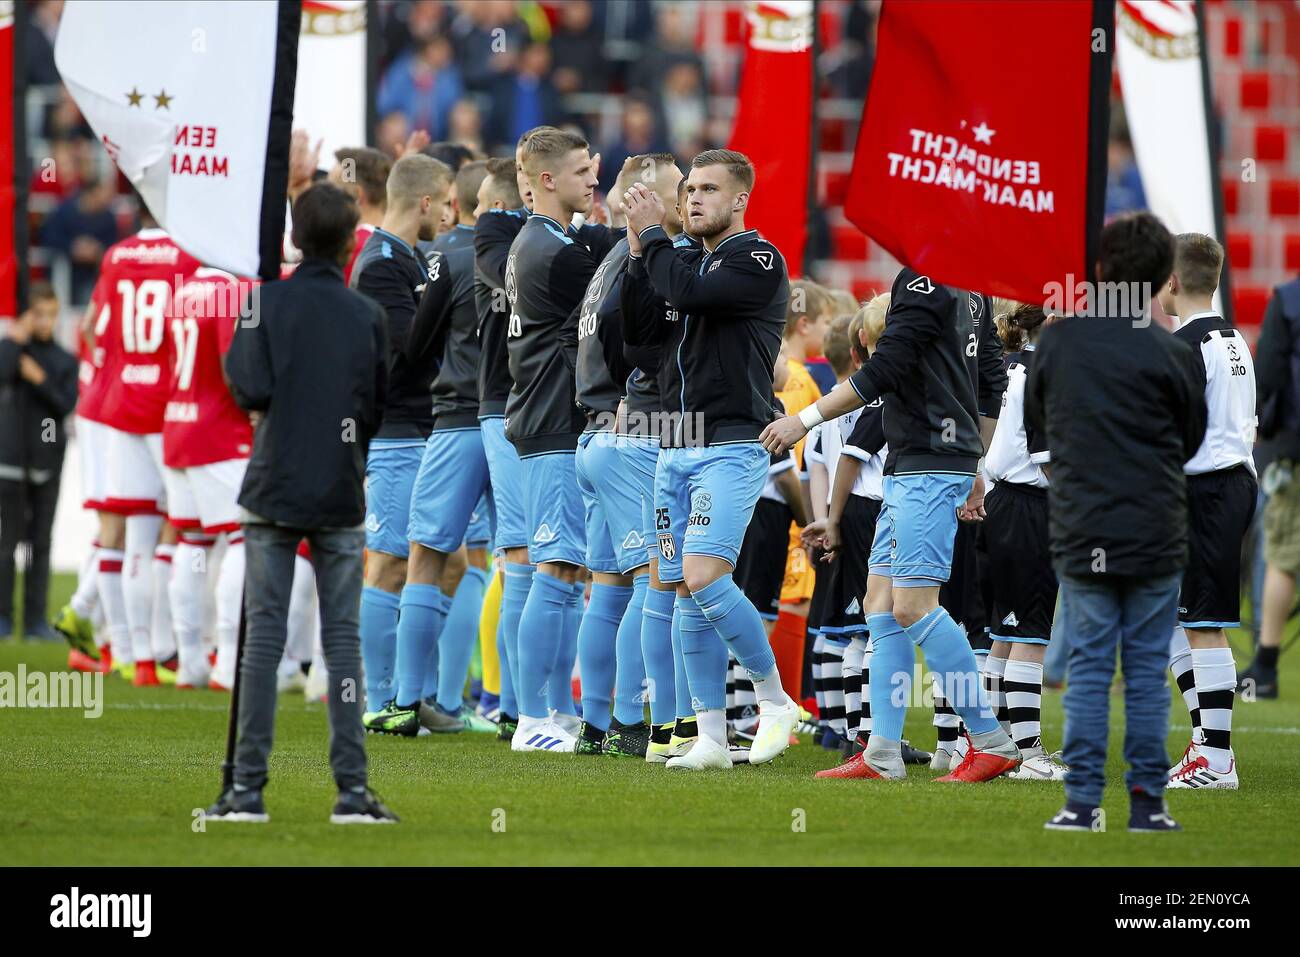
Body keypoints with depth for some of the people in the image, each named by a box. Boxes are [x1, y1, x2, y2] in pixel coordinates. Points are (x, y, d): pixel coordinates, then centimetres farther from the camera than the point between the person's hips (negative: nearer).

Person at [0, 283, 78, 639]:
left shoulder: (65, 361, 7)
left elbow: (67, 405, -2)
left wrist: (40, 380, -13)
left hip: (47, 460, 2)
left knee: (41, 542, 3)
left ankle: (36, 619, 6)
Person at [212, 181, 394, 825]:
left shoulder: (268, 301, -4)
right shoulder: (368, 315, 2)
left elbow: (250, 389, -12)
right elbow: (380, 410, 5)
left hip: (274, 489, -1)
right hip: (341, 500, 1)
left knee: (264, 635, 2)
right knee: (343, 639, 3)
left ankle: (248, 788, -1)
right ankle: (353, 789, -1)